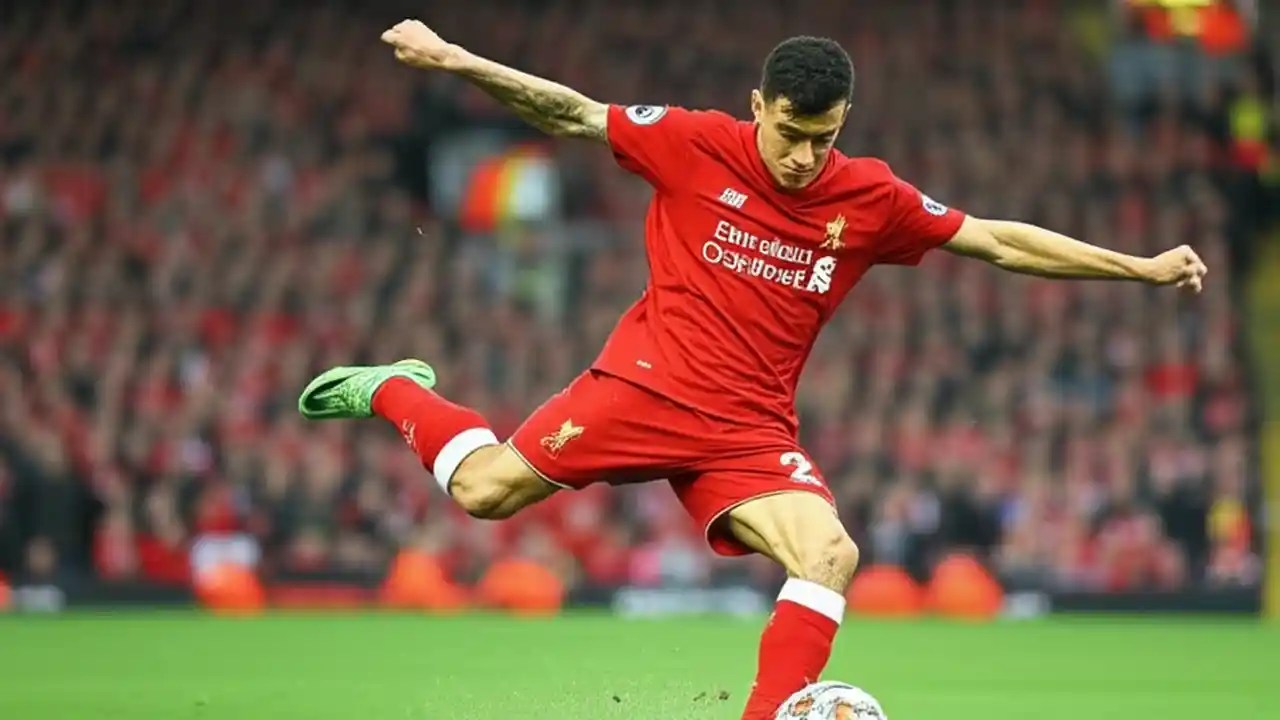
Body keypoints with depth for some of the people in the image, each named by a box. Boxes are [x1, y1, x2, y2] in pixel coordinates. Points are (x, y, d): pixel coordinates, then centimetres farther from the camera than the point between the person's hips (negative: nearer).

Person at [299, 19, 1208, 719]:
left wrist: (1141, 267, 2)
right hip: (650, 383, -2)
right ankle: (398, 393, 20)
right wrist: (459, 61, -10)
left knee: (832, 555, -22)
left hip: (752, 431, 2)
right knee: (485, 489, -11)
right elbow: (571, 114, -1)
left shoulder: (872, 199, -1)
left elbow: (1003, 242, 5)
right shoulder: (696, 145, -7)